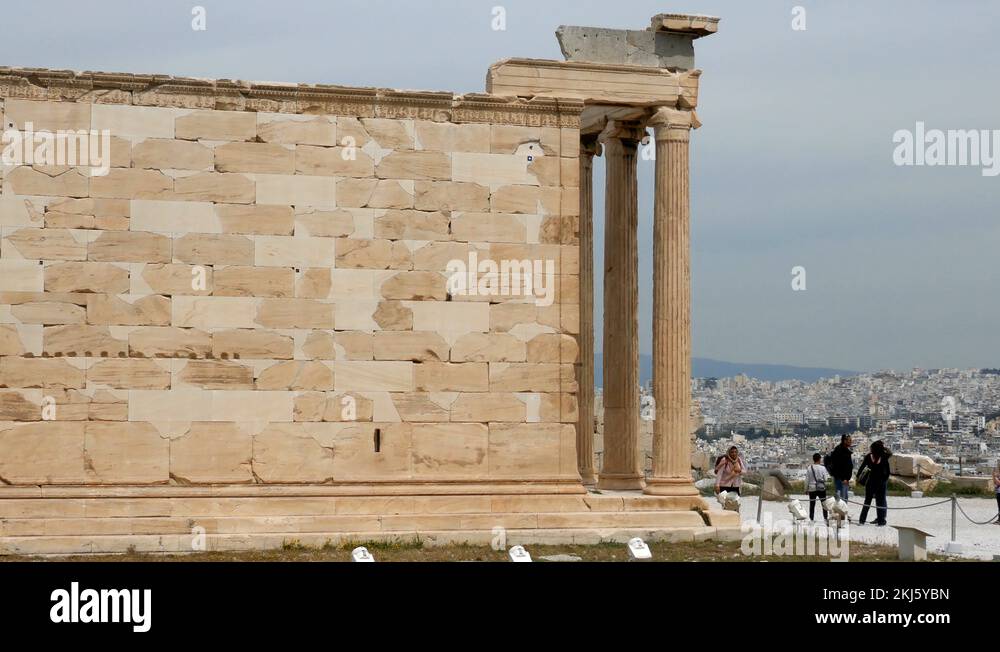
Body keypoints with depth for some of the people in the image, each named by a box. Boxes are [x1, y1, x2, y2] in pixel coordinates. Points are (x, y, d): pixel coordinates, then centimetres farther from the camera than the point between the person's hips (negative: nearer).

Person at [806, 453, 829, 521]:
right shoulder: (822, 468, -10)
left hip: (812, 488, 1)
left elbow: (807, 480, -3)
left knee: (812, 504, 7)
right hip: (821, 488, -1)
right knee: (824, 503, 11)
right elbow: (825, 478, -7)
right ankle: (825, 518, 13)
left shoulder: (809, 468, -7)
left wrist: (806, 488, 7)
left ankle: (811, 518, 8)